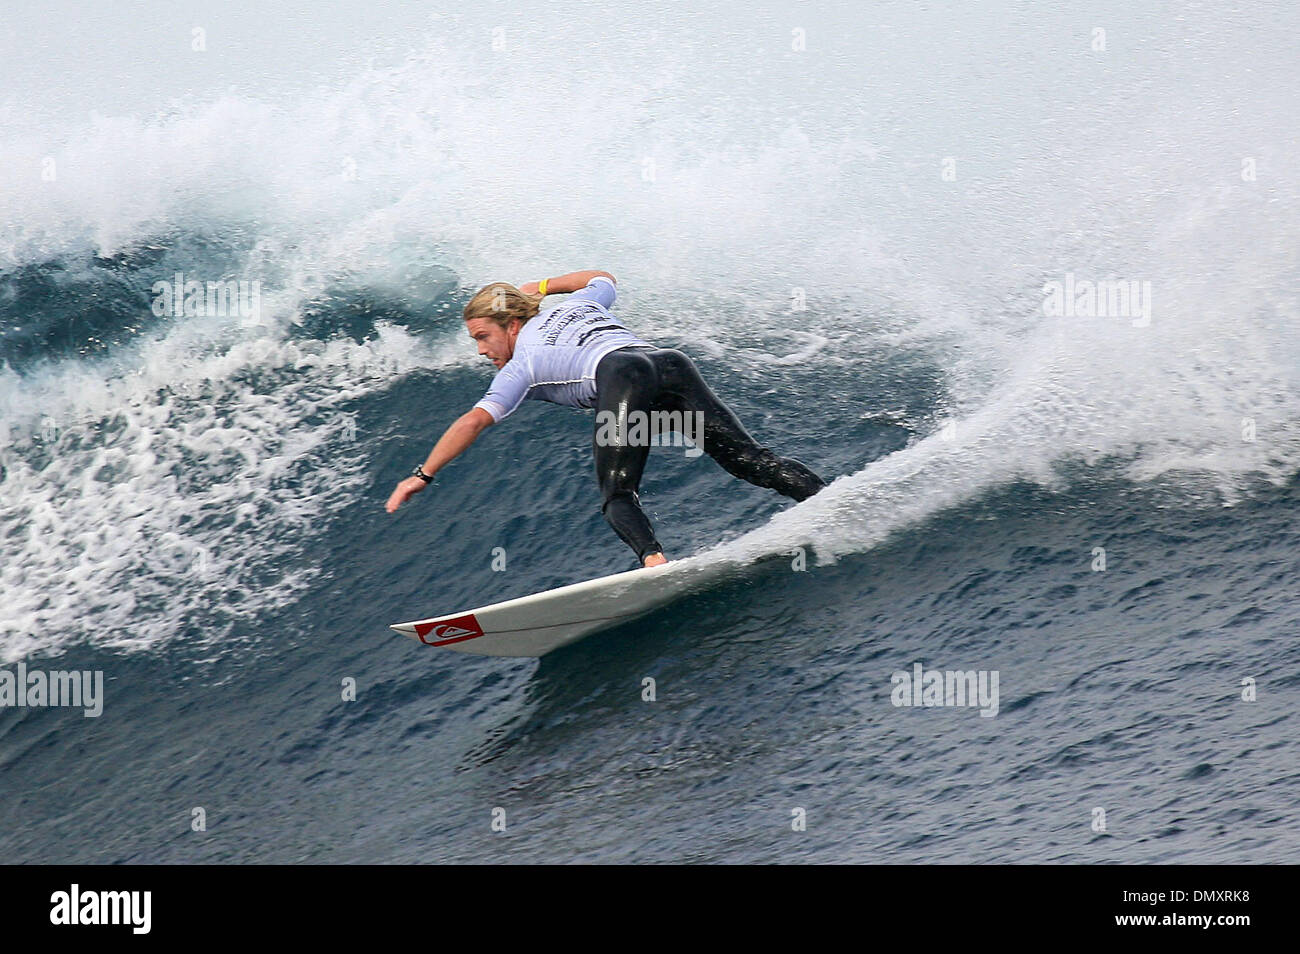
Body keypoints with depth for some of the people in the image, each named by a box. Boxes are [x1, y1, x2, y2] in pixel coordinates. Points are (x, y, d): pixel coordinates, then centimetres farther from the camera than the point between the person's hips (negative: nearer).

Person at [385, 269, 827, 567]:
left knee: (617, 496, -7)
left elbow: (473, 421, 8)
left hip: (621, 374, -6)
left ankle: (654, 558, -38)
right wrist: (542, 286, 62)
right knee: (749, 460, 0)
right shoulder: (576, 306, 35)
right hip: (671, 361, 6)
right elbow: (604, 279, 58)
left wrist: (422, 475, 9)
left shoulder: (521, 366, 18)